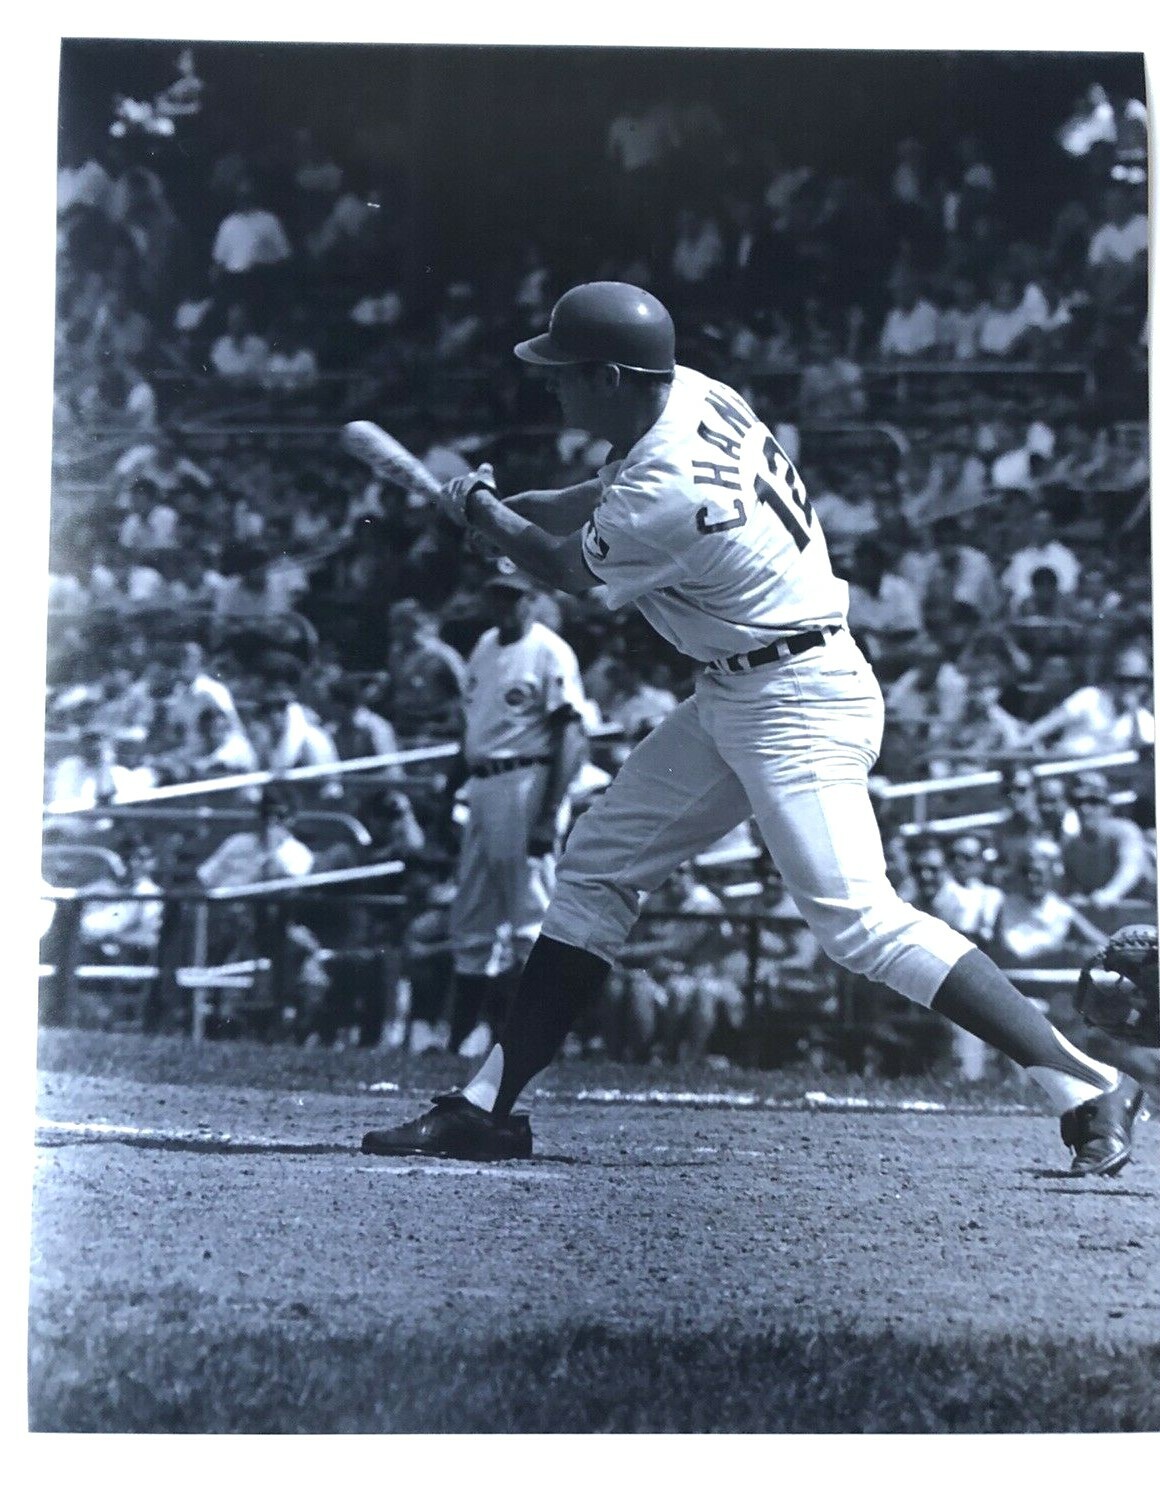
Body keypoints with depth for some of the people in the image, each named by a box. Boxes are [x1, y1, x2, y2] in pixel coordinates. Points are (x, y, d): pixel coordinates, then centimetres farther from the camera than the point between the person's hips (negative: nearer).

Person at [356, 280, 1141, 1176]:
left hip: (800, 706, -11)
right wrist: (505, 506, 15)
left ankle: (1089, 1091, -20)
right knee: (597, 870, 11)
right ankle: (488, 1106, 15)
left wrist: (478, 512, 13)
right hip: (732, 699, 11)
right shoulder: (692, 395, 1)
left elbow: (568, 570, -4)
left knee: (854, 916, -21)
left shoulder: (665, 495, -25)